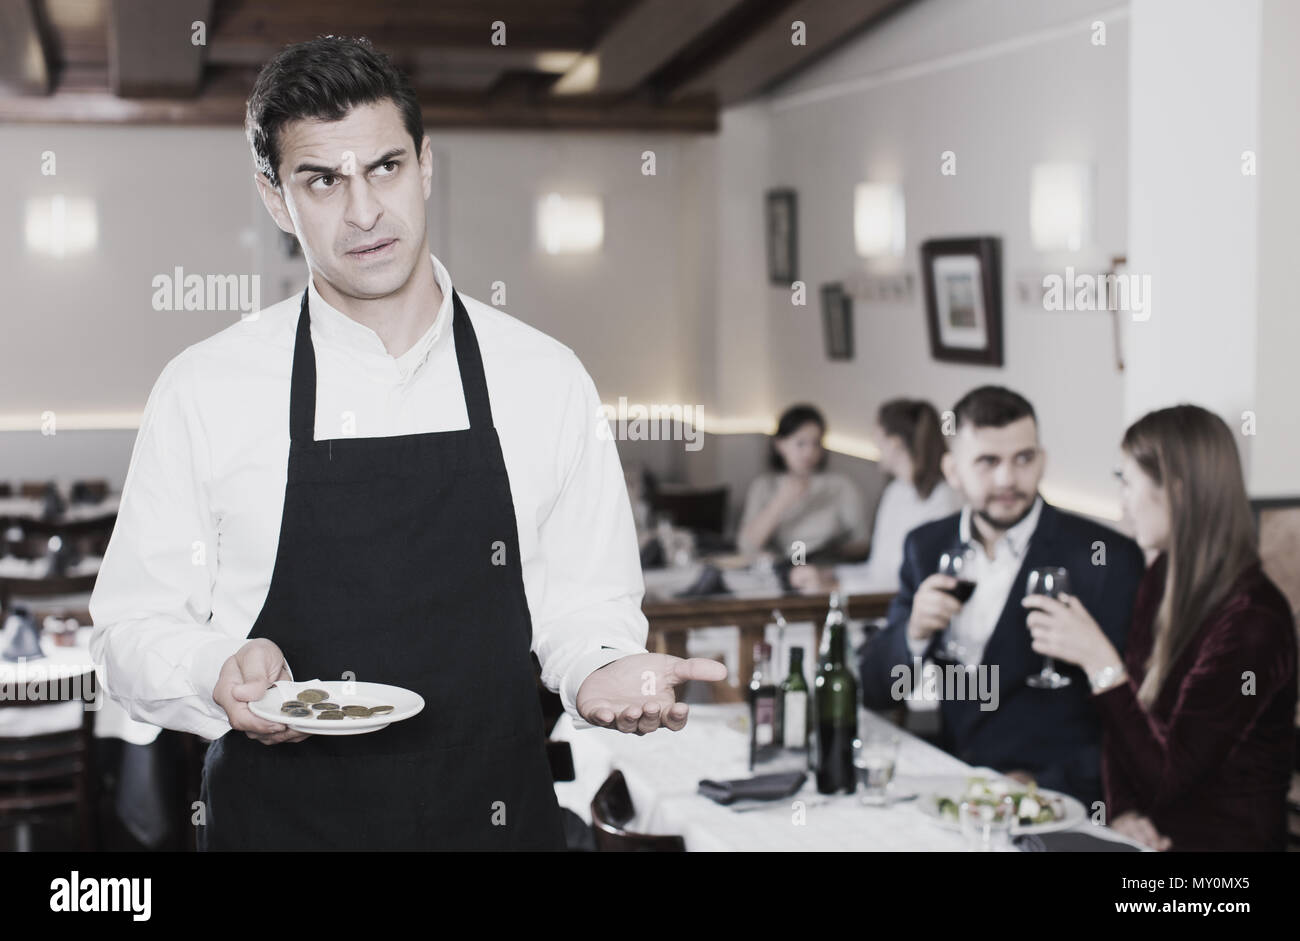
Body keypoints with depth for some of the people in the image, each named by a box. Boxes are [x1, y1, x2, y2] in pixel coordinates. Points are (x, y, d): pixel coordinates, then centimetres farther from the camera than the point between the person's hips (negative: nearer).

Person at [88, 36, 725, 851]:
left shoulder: (547, 380, -2)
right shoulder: (203, 390, -5)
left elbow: (583, 607, 3)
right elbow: (134, 628, 0)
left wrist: (604, 670, -17)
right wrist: (220, 675, -20)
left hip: (500, 814, 1)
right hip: (281, 820, -1)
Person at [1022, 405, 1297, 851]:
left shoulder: (1252, 621, -19)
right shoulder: (1162, 580, 6)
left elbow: (1167, 777, -18)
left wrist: (1099, 660, -20)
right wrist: (1123, 811, -4)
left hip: (1219, 839, -7)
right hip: (1146, 832, 7)